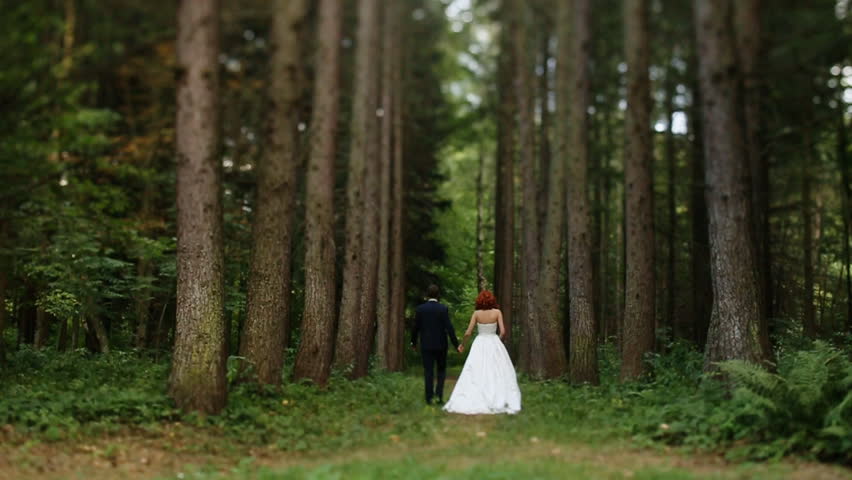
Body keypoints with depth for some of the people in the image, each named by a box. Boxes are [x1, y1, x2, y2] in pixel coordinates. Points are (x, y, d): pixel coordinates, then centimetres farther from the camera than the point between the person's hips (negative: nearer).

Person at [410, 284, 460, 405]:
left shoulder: (420, 309, -3)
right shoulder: (443, 308, -7)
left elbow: (415, 328, 1)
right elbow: (449, 327, -12)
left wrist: (413, 342, 16)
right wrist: (456, 344, -8)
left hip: (426, 345, 1)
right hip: (441, 344, -1)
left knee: (428, 371, 5)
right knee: (441, 370, 14)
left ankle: (429, 397, 4)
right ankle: (439, 393, -1)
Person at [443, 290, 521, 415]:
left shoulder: (476, 313, -3)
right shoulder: (497, 312, -5)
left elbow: (468, 332, -4)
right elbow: (503, 332, -10)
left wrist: (462, 344, 12)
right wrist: (499, 340, 11)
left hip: (479, 345, 1)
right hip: (494, 344, -1)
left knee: (475, 375, 3)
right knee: (498, 374, 7)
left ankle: (468, 402, -1)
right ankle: (499, 402, 3)